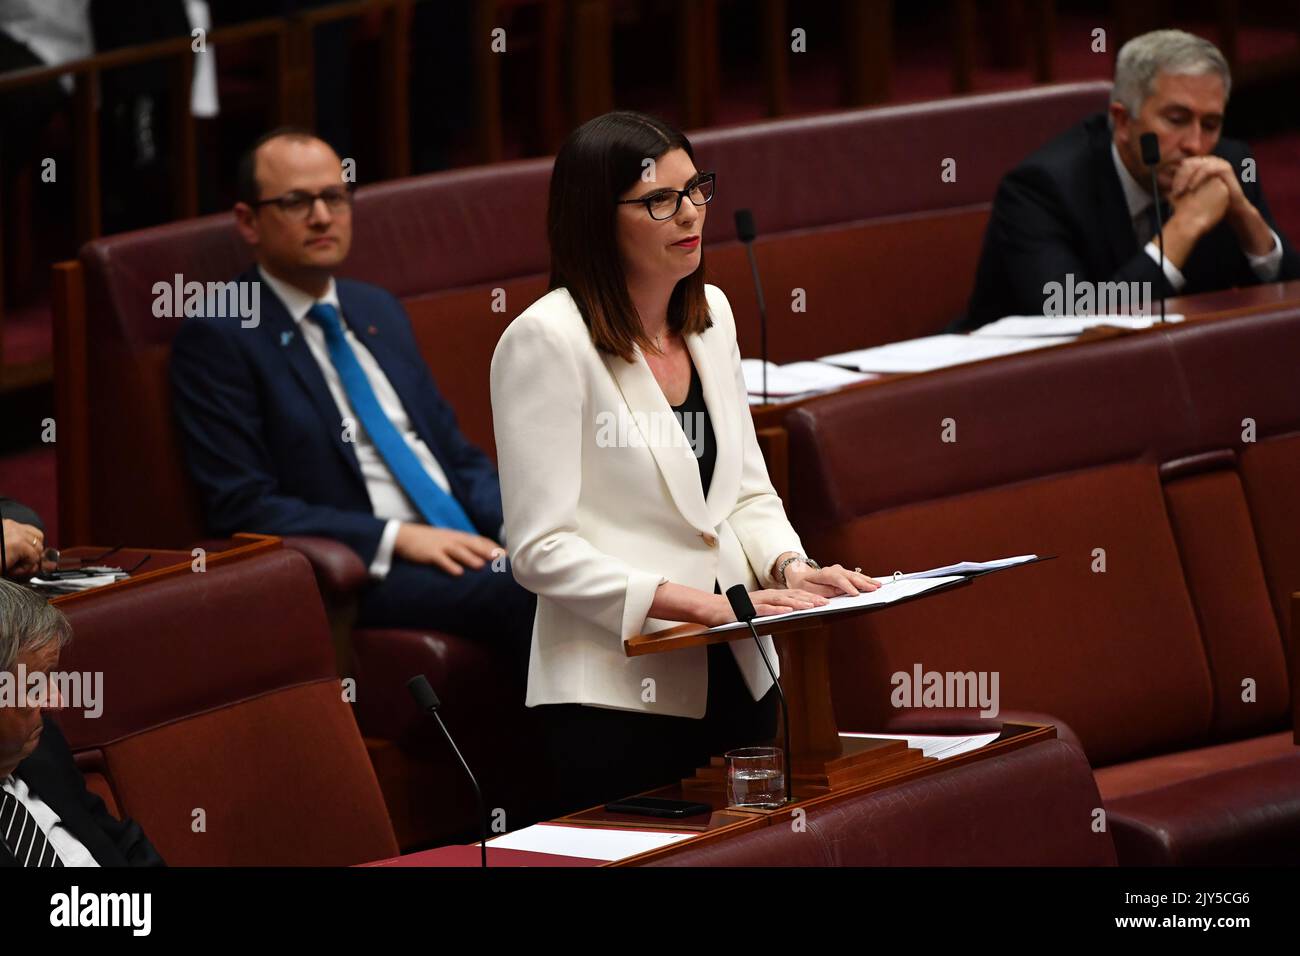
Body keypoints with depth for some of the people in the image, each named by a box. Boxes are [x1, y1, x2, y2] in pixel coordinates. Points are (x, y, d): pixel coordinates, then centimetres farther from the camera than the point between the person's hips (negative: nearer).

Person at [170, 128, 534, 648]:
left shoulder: (379, 312, 21)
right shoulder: (215, 340, -1)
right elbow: (243, 508, -9)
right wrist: (398, 538, -17)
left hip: (468, 542, 7)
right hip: (363, 572, -7)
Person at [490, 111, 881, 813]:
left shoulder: (710, 314, 11)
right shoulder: (545, 341, -12)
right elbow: (543, 551, -16)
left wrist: (789, 569, -5)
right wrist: (710, 604, -21)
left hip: (736, 680, 7)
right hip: (618, 696, -7)